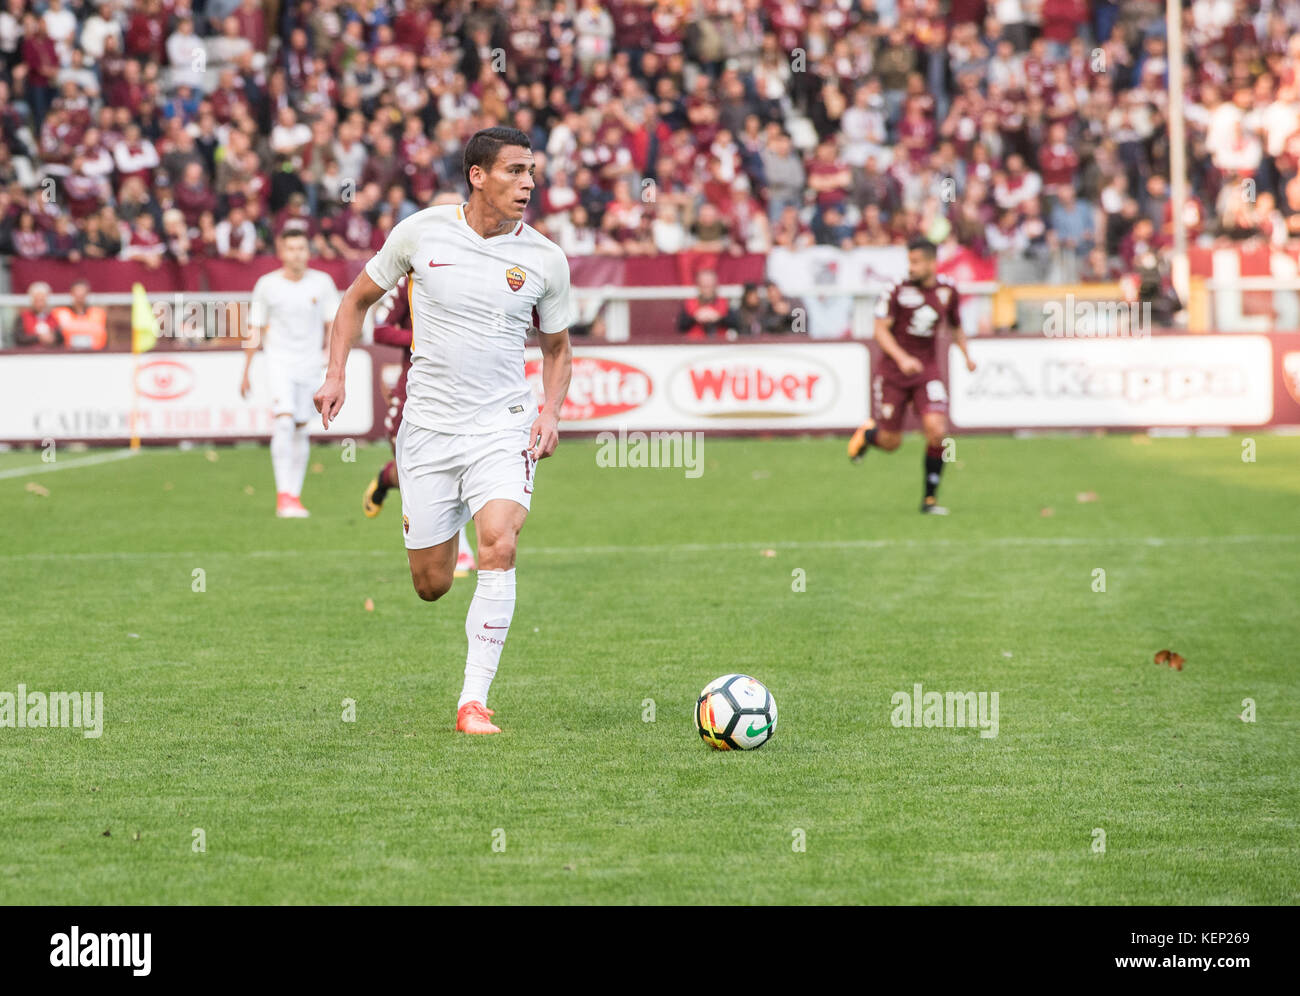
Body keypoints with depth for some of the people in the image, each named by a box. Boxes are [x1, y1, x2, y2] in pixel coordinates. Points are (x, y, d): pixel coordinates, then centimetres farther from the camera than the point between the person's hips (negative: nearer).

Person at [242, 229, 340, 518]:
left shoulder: (322, 282, 1)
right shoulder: (267, 285, -1)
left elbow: (333, 324, 6)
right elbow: (254, 330, 6)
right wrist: (246, 372, 7)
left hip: (310, 364, 2)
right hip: (279, 362, -2)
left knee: (301, 429, 5)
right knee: (284, 421, -18)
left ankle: (295, 495, 13)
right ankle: (283, 496, -22)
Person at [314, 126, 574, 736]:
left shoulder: (544, 259, 0)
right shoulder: (421, 232, -3)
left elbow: (557, 347, 16)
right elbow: (359, 297, 12)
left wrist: (551, 410, -2)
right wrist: (336, 372, 0)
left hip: (503, 427, 0)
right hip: (428, 427, 0)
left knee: (499, 547, -25)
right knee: (431, 586, 4)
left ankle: (474, 701, -19)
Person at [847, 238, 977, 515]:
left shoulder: (947, 289, 3)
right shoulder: (898, 291, -10)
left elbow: (955, 325, 22)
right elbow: (881, 329, -13)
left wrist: (966, 354, 9)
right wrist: (902, 358, -27)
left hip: (927, 371, 2)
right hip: (893, 372, -2)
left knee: (936, 430, -18)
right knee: (891, 443, 1)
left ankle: (930, 498, -4)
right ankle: (867, 433, 40)